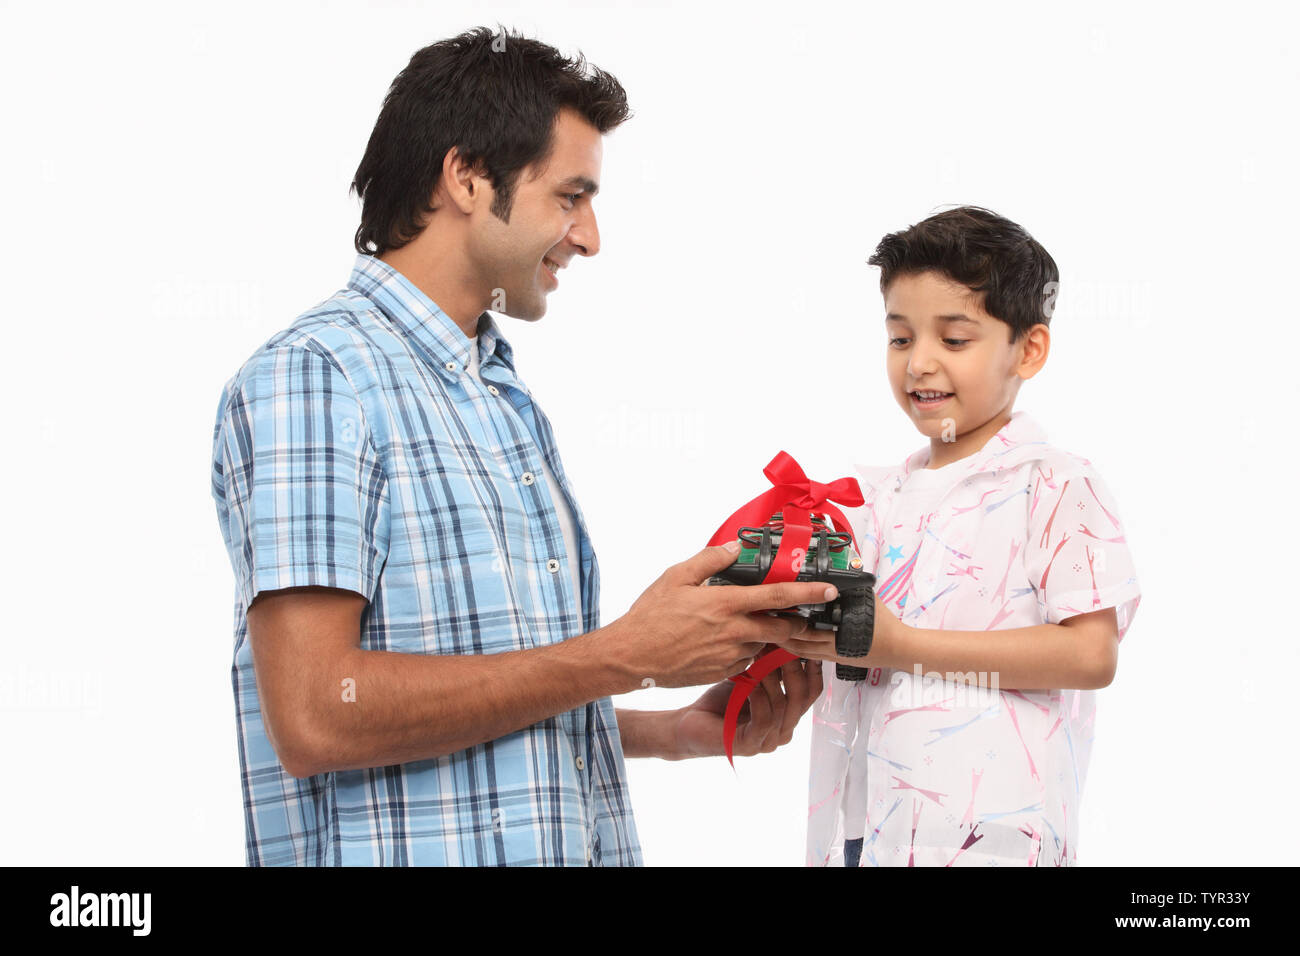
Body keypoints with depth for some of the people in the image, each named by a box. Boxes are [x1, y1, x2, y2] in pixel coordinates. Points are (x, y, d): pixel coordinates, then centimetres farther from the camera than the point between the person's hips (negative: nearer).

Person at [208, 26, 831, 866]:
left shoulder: (509, 401, 14)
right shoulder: (313, 376, -12)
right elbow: (315, 718, -23)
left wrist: (677, 732, 3)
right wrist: (628, 654, -18)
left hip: (575, 842, 8)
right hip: (413, 850, -8)